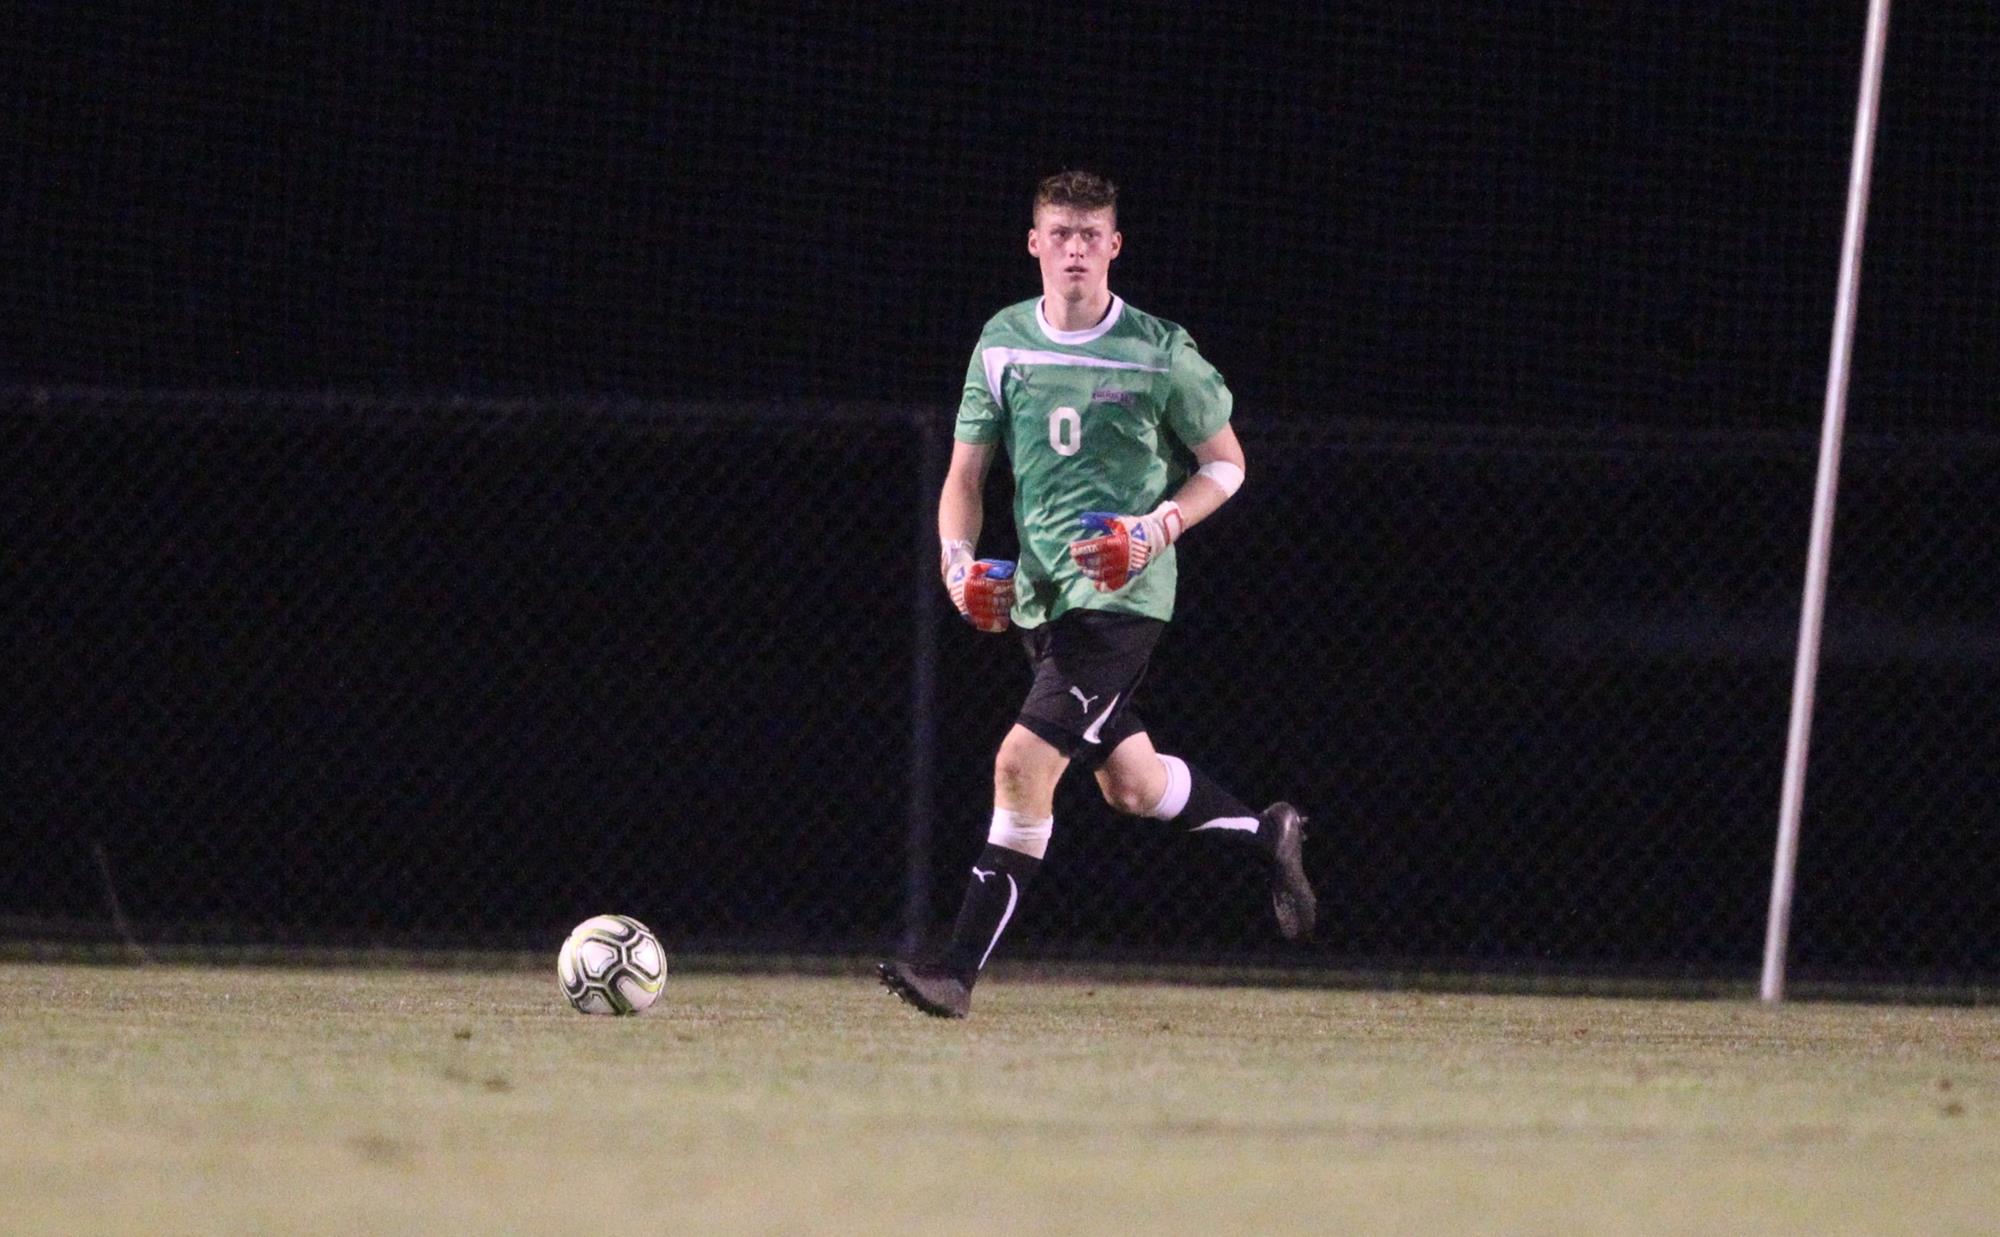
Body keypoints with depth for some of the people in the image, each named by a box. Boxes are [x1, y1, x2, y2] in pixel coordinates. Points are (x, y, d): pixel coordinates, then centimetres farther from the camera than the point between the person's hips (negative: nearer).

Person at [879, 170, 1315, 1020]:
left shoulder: (1159, 353, -7)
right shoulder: (1003, 343, 5)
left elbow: (1225, 463, 4)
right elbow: (966, 472, 11)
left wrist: (1159, 527, -13)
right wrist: (958, 560, -7)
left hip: (1122, 593, -6)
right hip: (1039, 592, 6)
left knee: (1023, 763, -17)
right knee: (1129, 783, 15)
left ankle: (961, 970, -14)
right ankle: (1268, 836, 42)